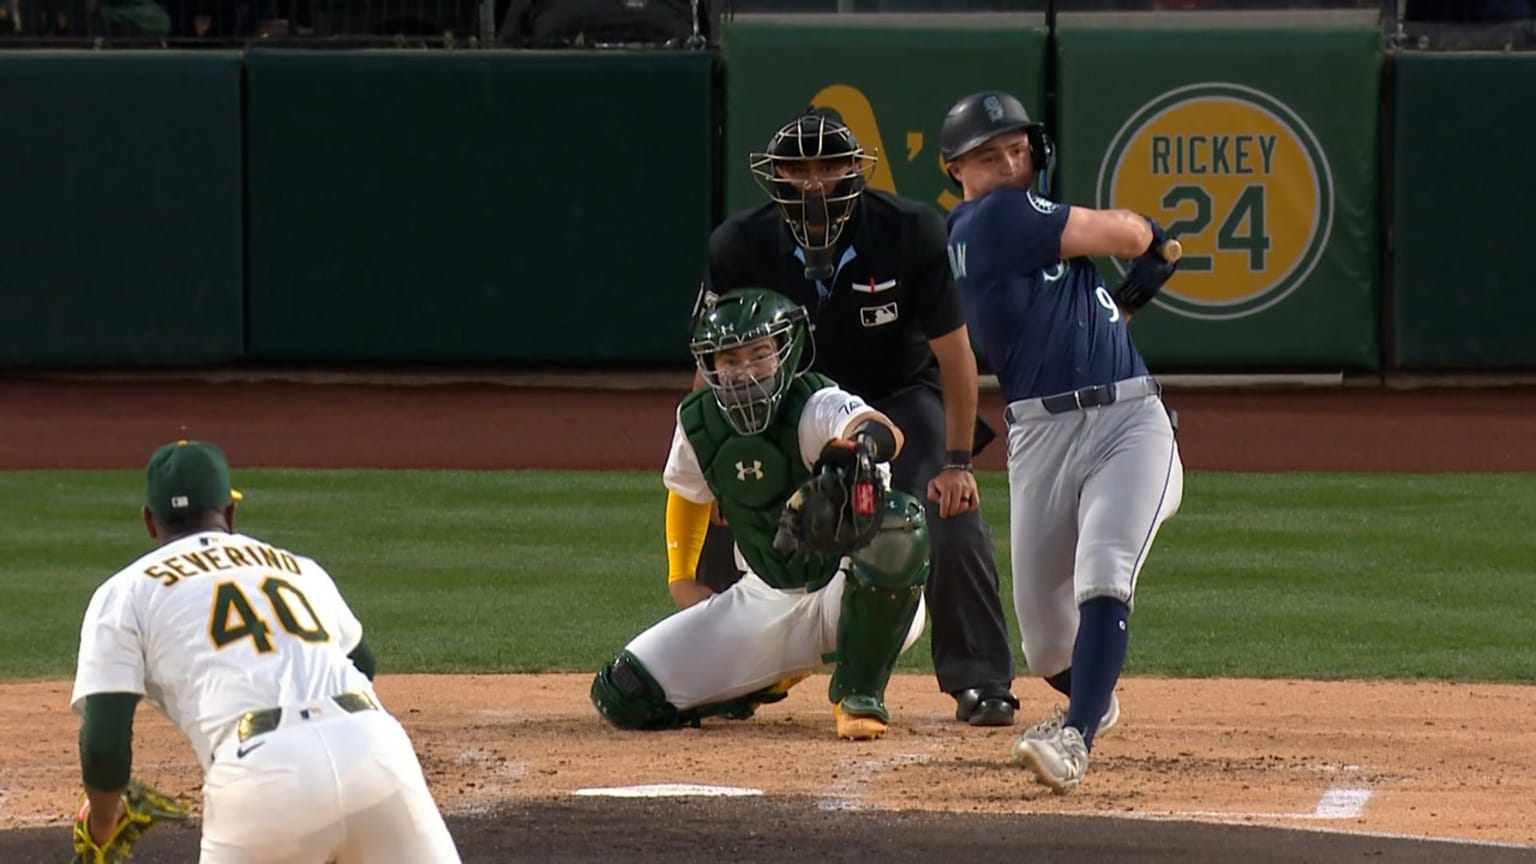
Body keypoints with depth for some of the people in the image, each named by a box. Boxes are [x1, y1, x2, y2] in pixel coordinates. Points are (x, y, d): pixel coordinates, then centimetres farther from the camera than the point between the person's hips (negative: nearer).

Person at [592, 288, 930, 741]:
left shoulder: (818, 407, -23)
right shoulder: (699, 422, -6)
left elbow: (887, 432, -47)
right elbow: (687, 494, 17)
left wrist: (863, 443, -70)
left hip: (860, 593, -5)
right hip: (767, 599, 5)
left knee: (901, 520, -39)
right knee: (624, 697, -8)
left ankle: (859, 693, -21)